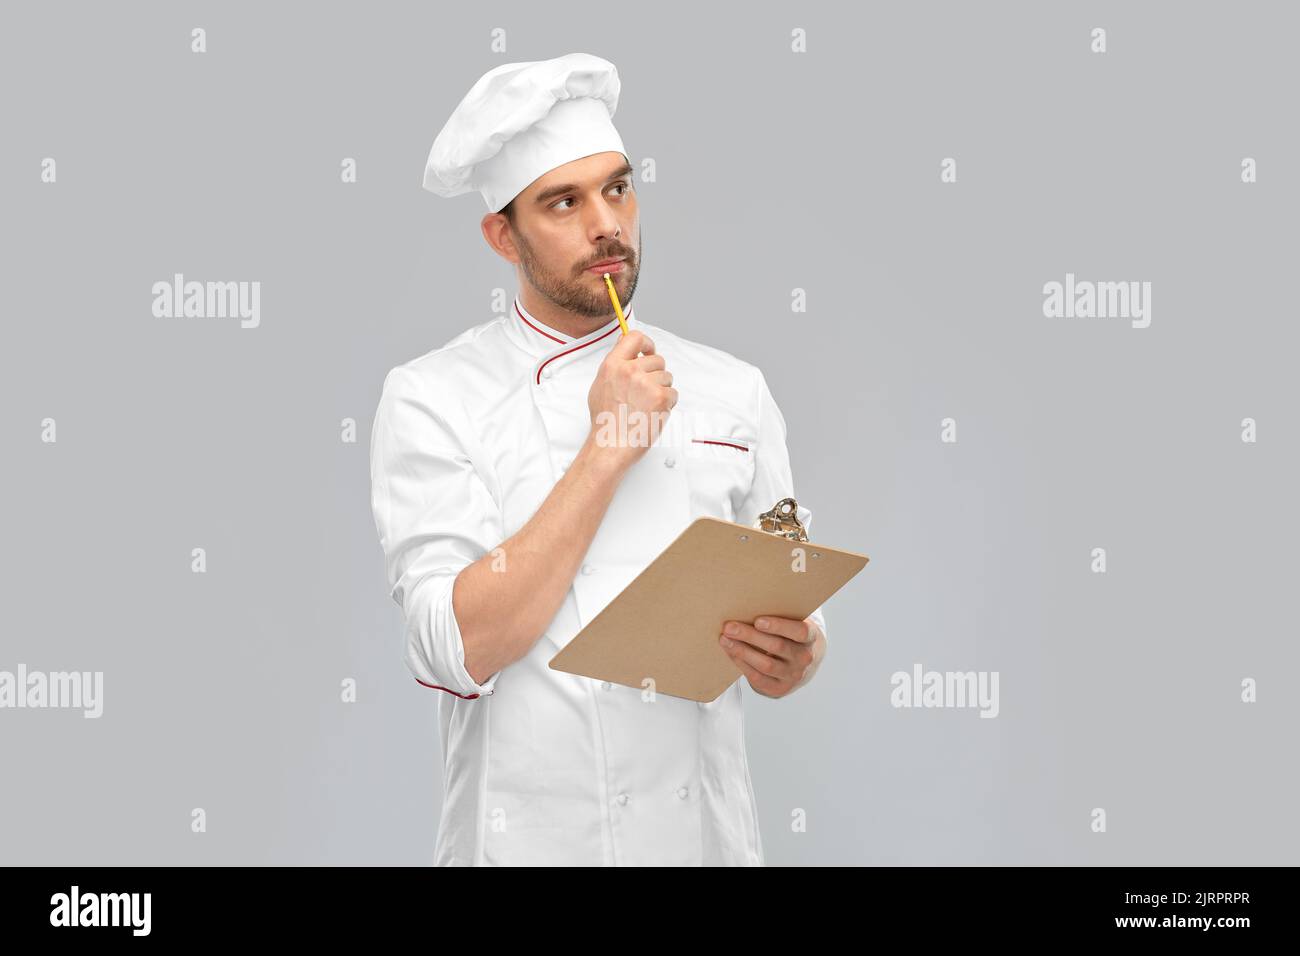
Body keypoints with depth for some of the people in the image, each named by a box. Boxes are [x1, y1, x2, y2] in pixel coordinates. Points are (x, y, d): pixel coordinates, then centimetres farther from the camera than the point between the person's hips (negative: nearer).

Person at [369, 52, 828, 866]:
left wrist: (797, 655, -16)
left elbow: (792, 609, 7)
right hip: (529, 835, -3)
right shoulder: (431, 398, -8)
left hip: (705, 829, 3)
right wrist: (607, 450, -19)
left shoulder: (732, 392, 1)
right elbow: (460, 650, -19)